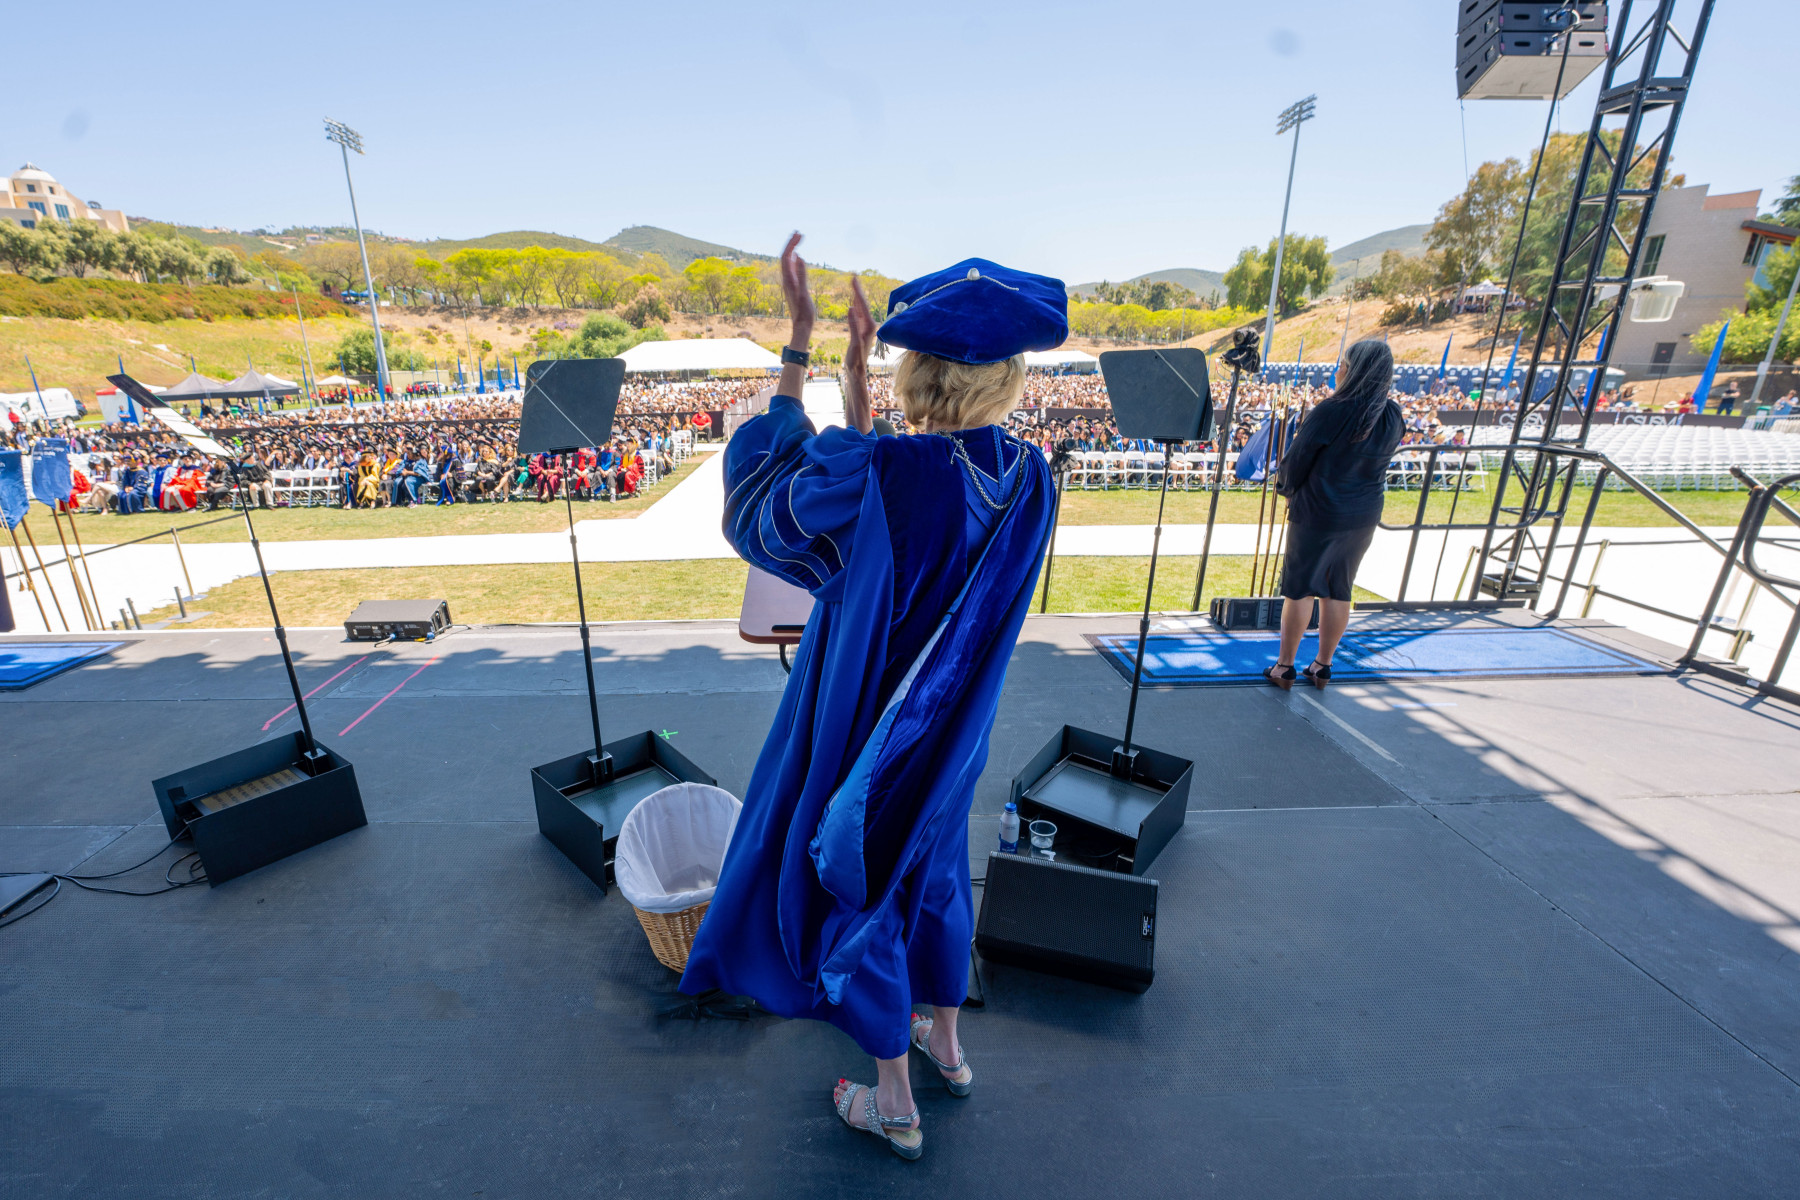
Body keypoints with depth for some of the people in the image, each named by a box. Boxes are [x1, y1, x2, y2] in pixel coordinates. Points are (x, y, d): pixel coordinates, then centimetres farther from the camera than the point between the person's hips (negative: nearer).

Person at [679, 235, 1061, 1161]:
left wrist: (797, 346, -13)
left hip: (864, 729, -6)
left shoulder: (884, 471, -32)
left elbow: (762, 498, -12)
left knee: (854, 893, 19)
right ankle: (946, 1046, 54)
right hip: (949, 728, 6)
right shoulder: (1028, 477, -11)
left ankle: (895, 1108, 43)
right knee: (932, 872, 30)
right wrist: (854, 369, 1)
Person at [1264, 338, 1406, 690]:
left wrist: (1289, 490, 7)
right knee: (1338, 591, 15)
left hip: (1317, 515, -6)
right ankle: (1322, 666, 26)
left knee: (1298, 589, 5)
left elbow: (1296, 461, -10)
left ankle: (1285, 668, 13)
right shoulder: (1393, 418, 0)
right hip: (1364, 516, 6)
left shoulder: (1331, 412, -18)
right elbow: (1376, 465, 11)